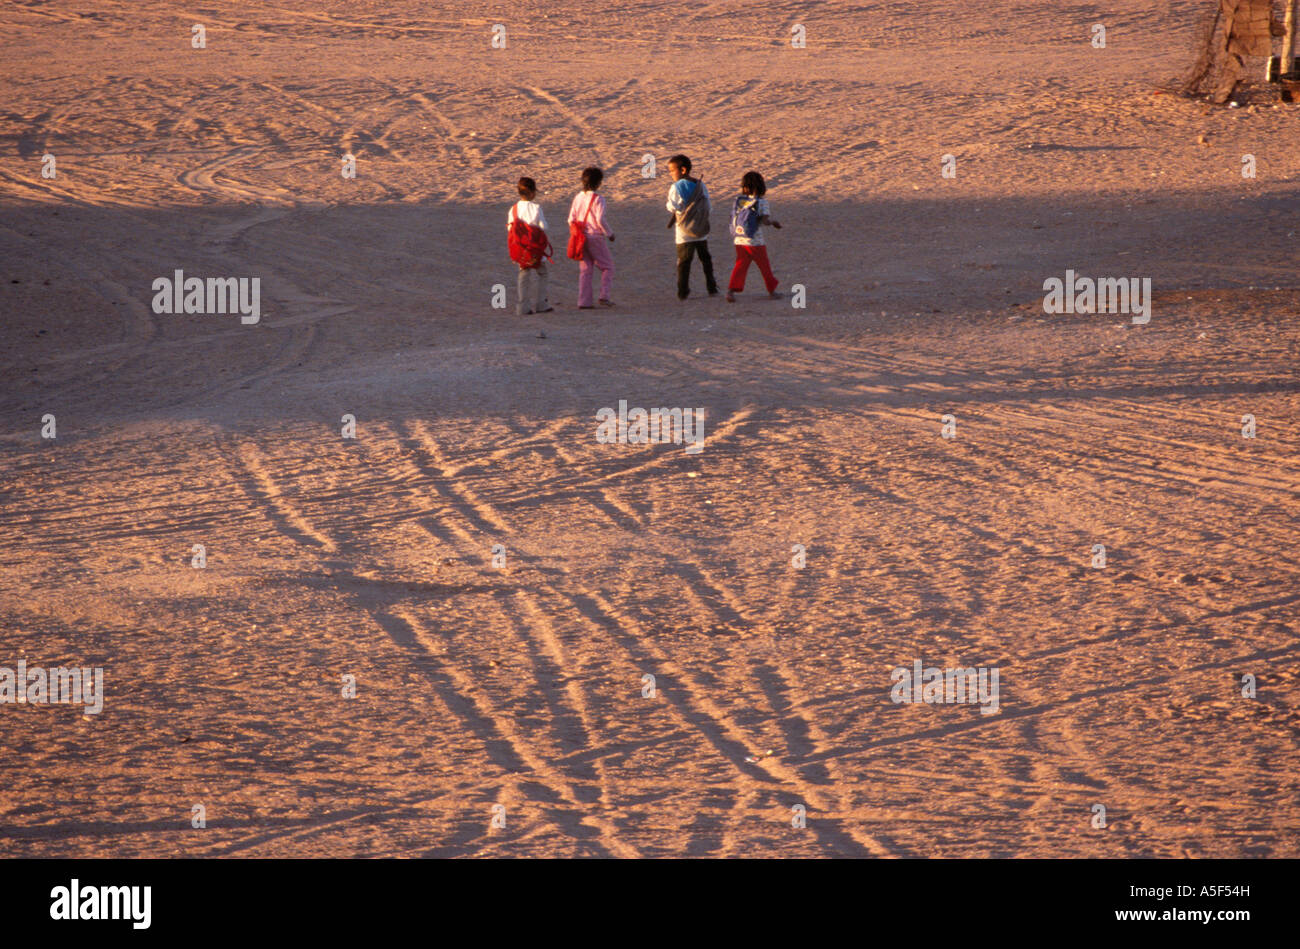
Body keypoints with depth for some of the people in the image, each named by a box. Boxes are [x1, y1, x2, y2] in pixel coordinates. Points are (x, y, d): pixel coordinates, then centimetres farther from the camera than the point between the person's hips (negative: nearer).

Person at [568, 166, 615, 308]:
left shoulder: (578, 197, 6)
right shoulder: (597, 199, -14)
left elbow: (571, 219, 7)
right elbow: (600, 219, -19)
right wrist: (609, 233, -6)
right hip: (595, 237, -6)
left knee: (585, 270, 10)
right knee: (607, 266, 9)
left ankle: (584, 301, 7)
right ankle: (604, 296, -2)